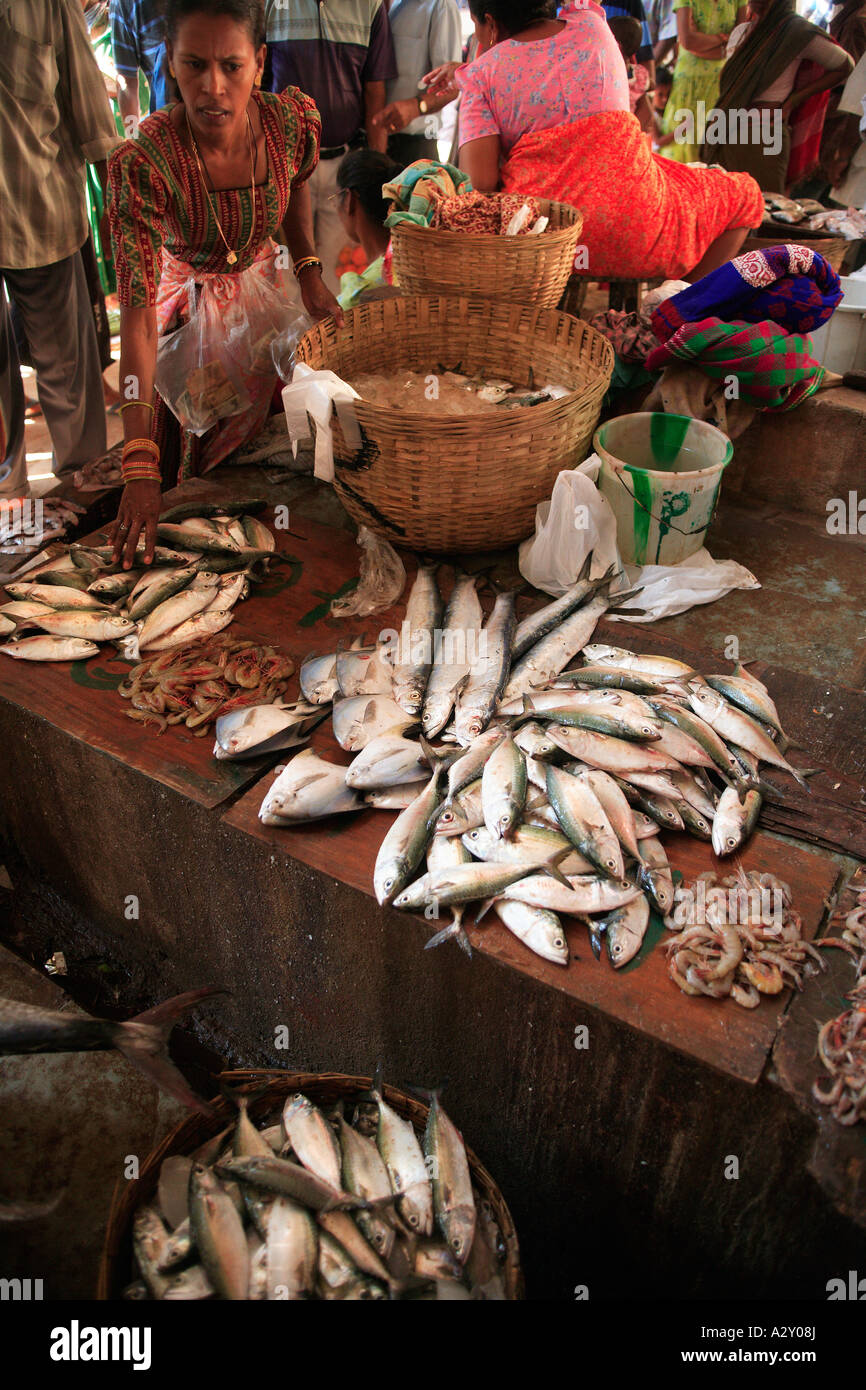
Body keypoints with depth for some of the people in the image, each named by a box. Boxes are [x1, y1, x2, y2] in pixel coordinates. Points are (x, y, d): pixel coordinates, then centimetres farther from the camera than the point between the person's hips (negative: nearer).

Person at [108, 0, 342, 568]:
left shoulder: (293, 122, -25)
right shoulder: (143, 163, -36)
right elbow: (138, 318, -40)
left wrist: (310, 273, -12)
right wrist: (140, 471, -46)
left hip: (256, 285, 3)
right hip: (180, 297, -3)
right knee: (178, 452, 6)